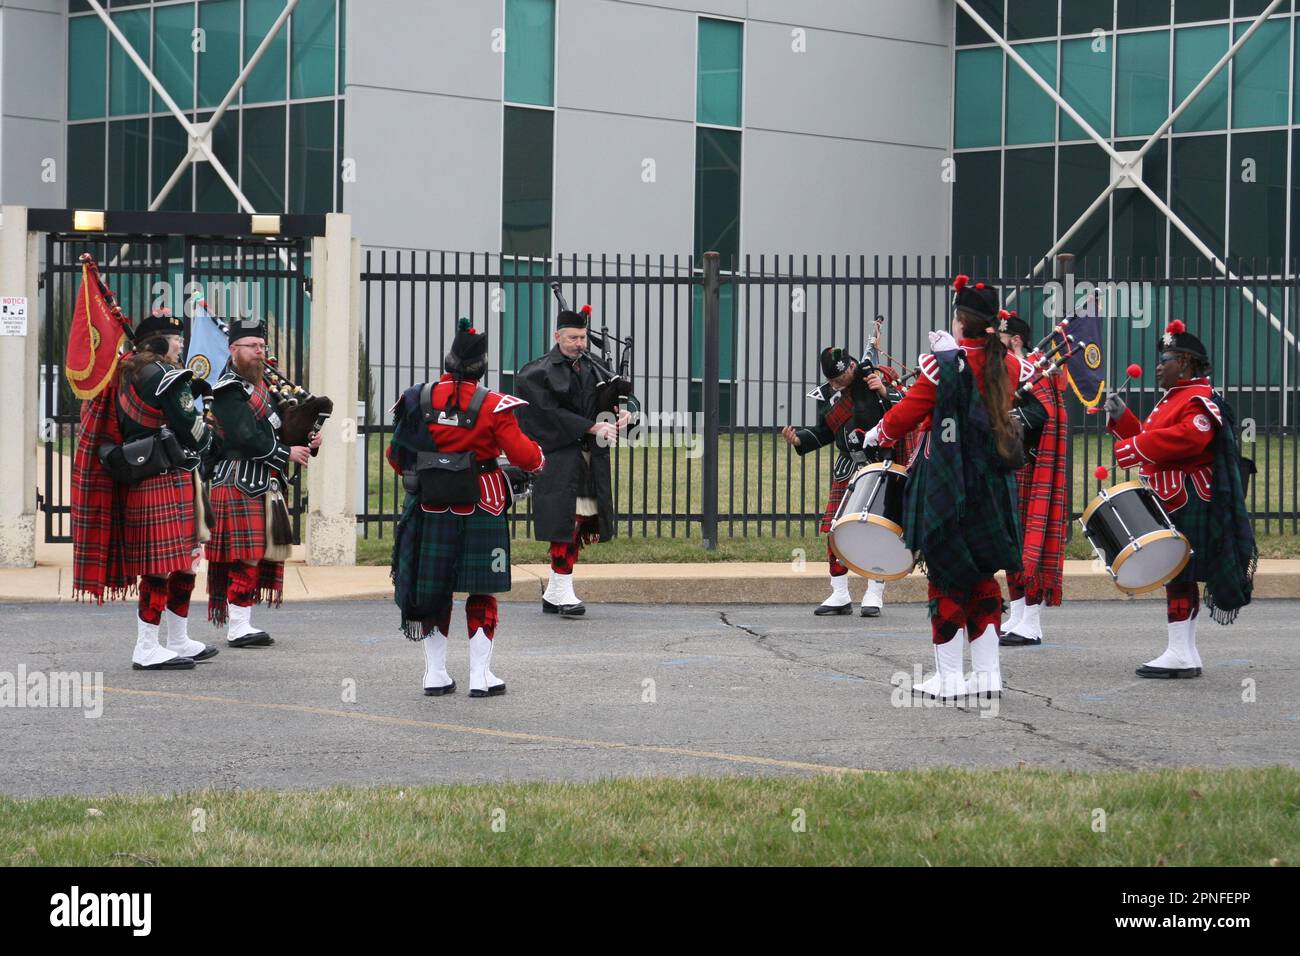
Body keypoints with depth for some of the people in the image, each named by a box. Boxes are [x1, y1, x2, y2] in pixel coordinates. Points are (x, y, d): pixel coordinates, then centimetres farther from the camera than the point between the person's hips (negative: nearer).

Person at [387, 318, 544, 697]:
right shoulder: (491, 406, -12)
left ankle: (435, 674, 15)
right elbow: (522, 454, -11)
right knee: (481, 595, 6)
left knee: (434, 591, 12)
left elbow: (397, 455, 6)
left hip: (431, 509, 3)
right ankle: (481, 676, 6)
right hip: (479, 511, -3)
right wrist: (538, 456, 12)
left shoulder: (418, 400, -2)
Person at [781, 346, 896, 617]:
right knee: (835, 530, 1)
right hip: (847, 469, 5)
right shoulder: (827, 394, 7)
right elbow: (824, 432, 16)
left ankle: (874, 594, 4)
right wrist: (798, 439, 0)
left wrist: (884, 393, -26)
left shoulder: (874, 379, -7)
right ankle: (840, 596, 11)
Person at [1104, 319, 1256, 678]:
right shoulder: (1171, 400, 20)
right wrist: (1122, 418, 9)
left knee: (1179, 575, -9)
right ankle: (1184, 654, 16)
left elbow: (1188, 437, -29)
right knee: (1176, 575, 11)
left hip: (1187, 504, -10)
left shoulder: (1200, 400, -13)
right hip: (1168, 501, 10)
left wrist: (1132, 448, -24)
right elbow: (1150, 438, 23)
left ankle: (1180, 654, -8)